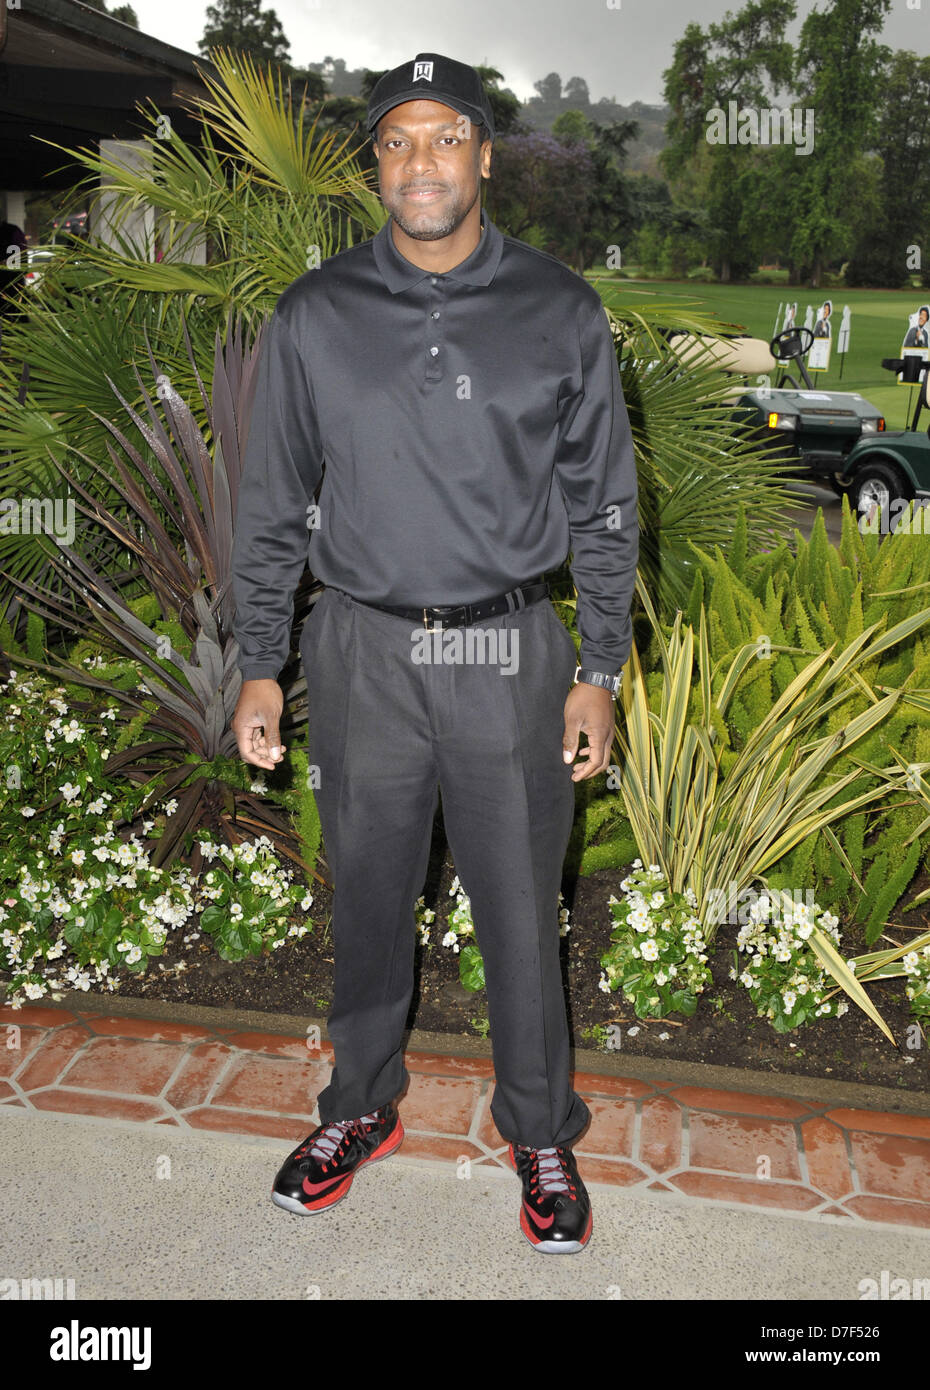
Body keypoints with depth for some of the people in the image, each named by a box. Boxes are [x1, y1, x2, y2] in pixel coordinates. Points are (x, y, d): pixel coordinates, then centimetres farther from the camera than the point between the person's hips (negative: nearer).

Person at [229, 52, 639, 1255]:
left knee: (520, 909, 9)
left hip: (512, 657, -1)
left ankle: (540, 1131, 32)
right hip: (363, 656, 1)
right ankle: (362, 1107, 38)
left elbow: (603, 503, 4)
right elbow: (273, 505, 6)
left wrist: (600, 671, 0)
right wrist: (259, 669, 3)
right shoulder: (314, 317, 2)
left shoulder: (561, 314, 1)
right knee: (368, 898, 14)